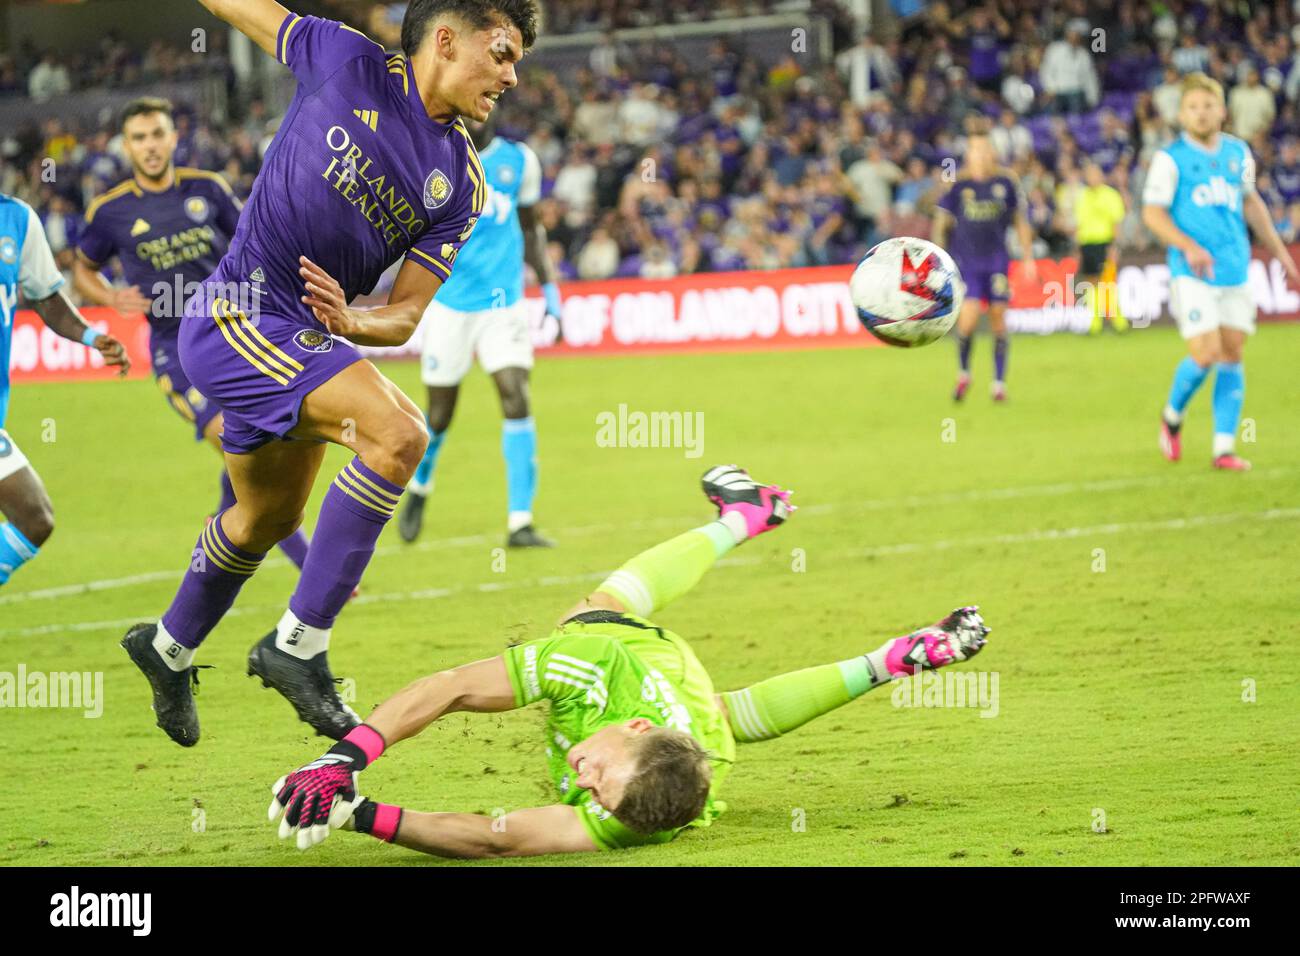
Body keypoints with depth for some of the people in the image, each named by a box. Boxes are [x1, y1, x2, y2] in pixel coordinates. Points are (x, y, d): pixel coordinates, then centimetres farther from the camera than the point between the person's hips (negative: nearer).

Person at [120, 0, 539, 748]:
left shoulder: (462, 185, 5)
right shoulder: (348, 63, -8)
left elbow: (406, 316, 1)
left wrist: (352, 324, -20)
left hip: (303, 342, 8)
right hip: (237, 319, -8)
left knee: (271, 517, 25)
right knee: (398, 433, -25)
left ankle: (170, 648, 52)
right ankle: (299, 643, -20)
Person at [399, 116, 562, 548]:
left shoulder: (519, 160, 6)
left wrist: (549, 286, 14)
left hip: (504, 303, 1)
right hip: (449, 304, -1)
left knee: (516, 398, -15)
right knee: (440, 412, 7)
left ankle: (519, 523, -15)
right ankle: (419, 486, 40)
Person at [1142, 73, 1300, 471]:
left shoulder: (1238, 152, 10)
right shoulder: (1170, 158, -5)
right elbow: (1152, 213, -8)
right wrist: (1189, 246, -22)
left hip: (1235, 270, 5)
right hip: (1192, 273, -5)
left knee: (1232, 354, 2)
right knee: (1206, 353, -13)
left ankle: (1224, 448, 6)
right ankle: (1172, 416, 16)